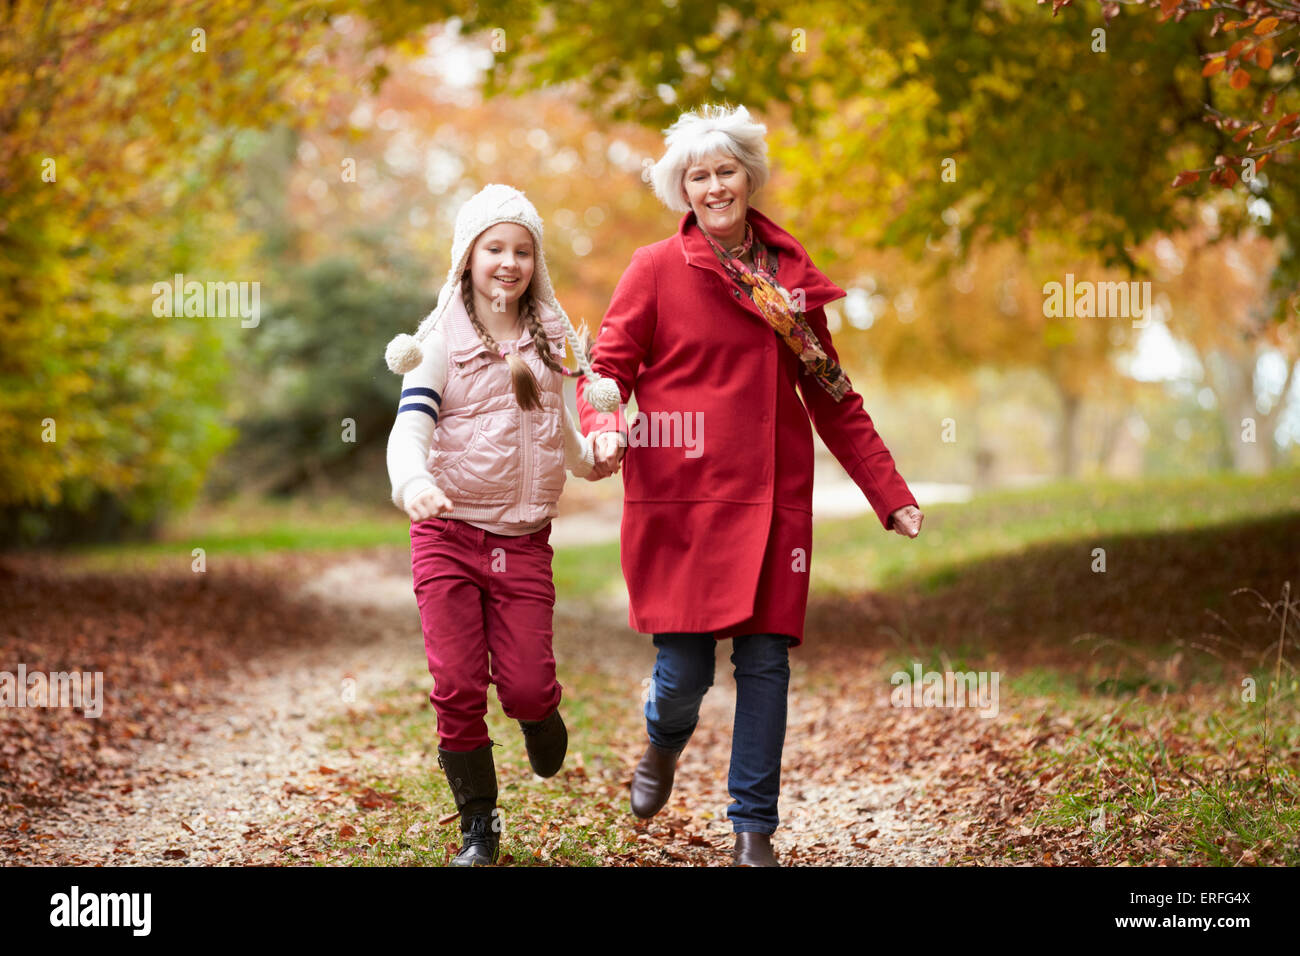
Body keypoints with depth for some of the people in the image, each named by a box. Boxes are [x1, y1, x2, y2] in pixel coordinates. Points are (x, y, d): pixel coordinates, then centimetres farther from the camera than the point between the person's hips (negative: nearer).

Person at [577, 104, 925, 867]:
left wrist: (891, 493, 13)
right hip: (679, 495, -3)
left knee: (766, 659, -1)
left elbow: (833, 397, 16)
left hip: (771, 496, 3)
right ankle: (664, 745, 34)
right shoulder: (658, 269, 1)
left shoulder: (790, 273, 11)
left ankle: (754, 829, 12)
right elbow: (606, 368, 1)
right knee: (684, 668, -2)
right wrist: (604, 430, -22)